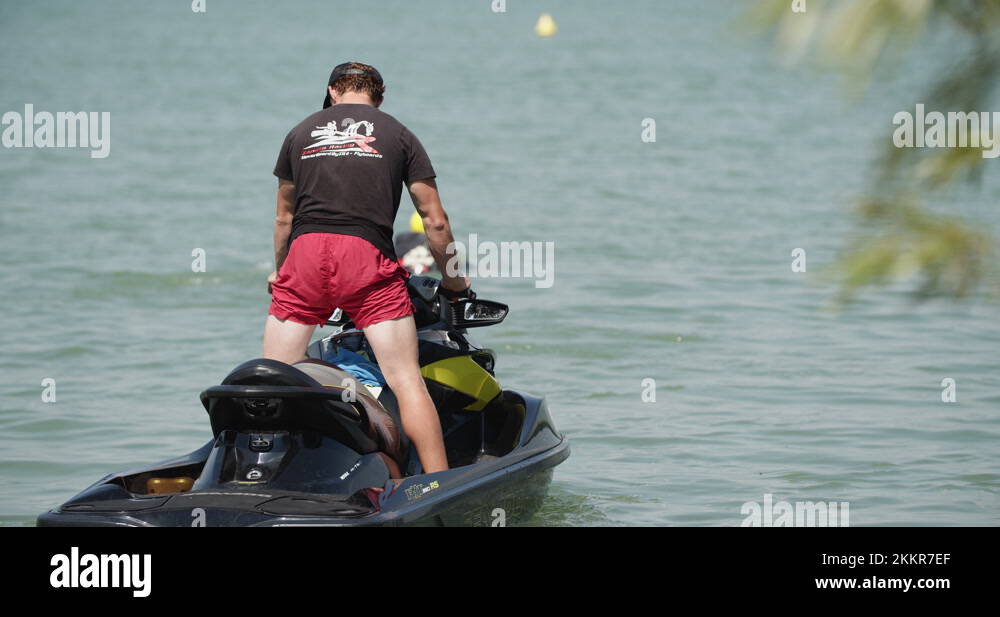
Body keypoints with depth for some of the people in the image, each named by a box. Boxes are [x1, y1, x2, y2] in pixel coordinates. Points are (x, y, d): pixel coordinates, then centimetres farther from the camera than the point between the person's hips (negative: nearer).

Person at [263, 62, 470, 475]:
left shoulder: (301, 132, 23)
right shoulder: (399, 135, 17)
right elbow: (435, 221, 14)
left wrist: (279, 272, 46)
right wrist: (453, 281, 28)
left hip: (306, 254, 2)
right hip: (368, 255, -2)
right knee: (405, 379, -4)